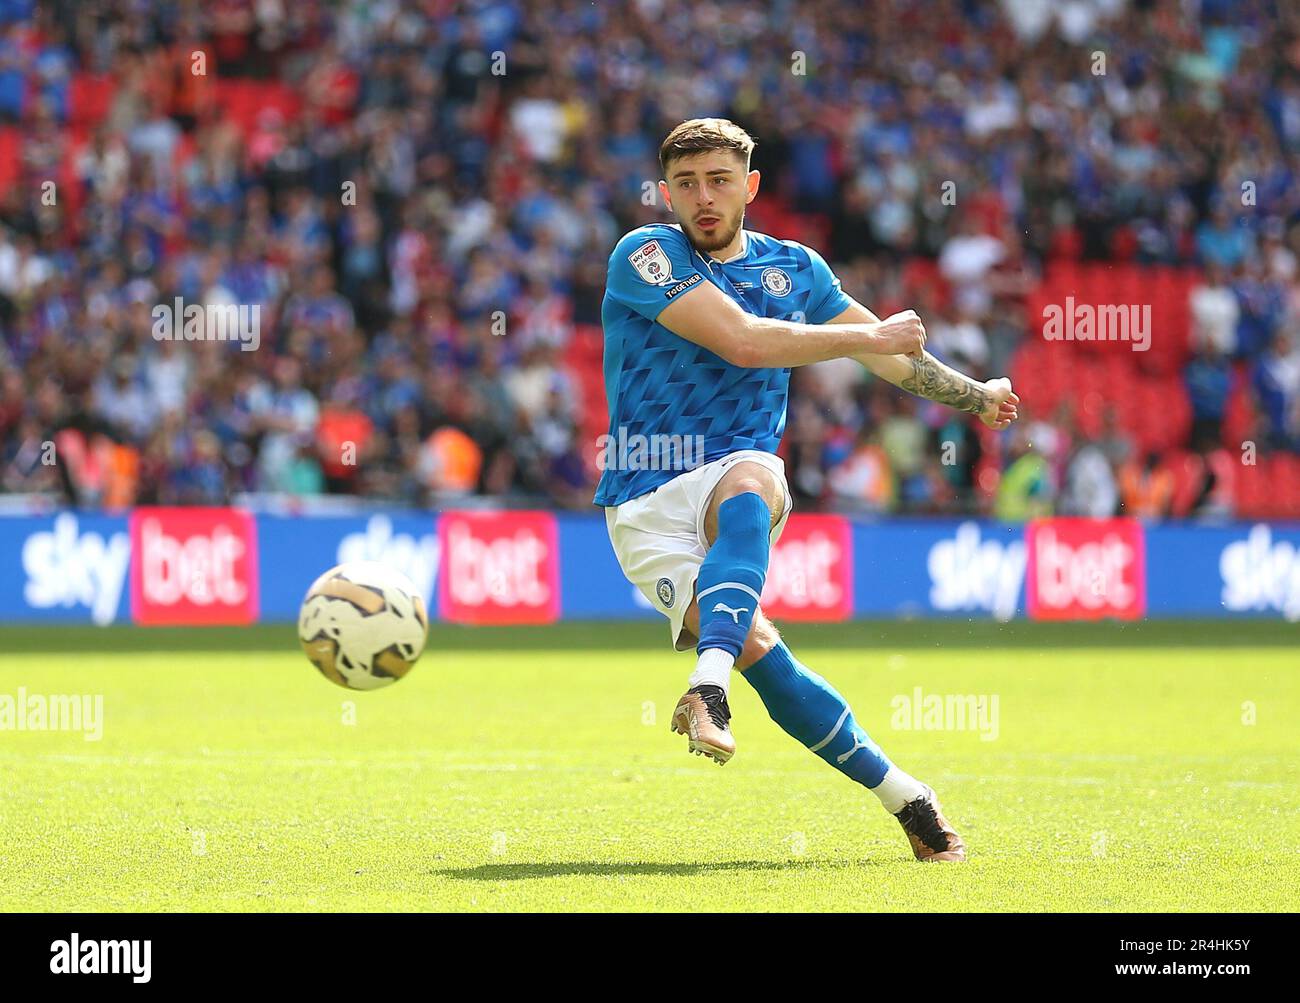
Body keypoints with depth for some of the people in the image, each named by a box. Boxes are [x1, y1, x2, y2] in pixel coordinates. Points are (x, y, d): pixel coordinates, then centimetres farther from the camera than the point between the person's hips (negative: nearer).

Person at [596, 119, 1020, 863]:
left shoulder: (796, 269, 13)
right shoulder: (644, 257, -3)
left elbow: (892, 355, 30)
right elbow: (743, 340, -15)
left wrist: (975, 397, 43)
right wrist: (868, 335, -5)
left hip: (740, 473, 2)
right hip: (646, 502, -2)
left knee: (747, 487, -37)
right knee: (757, 646, -24)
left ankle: (710, 689, -56)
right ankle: (902, 796, -12)